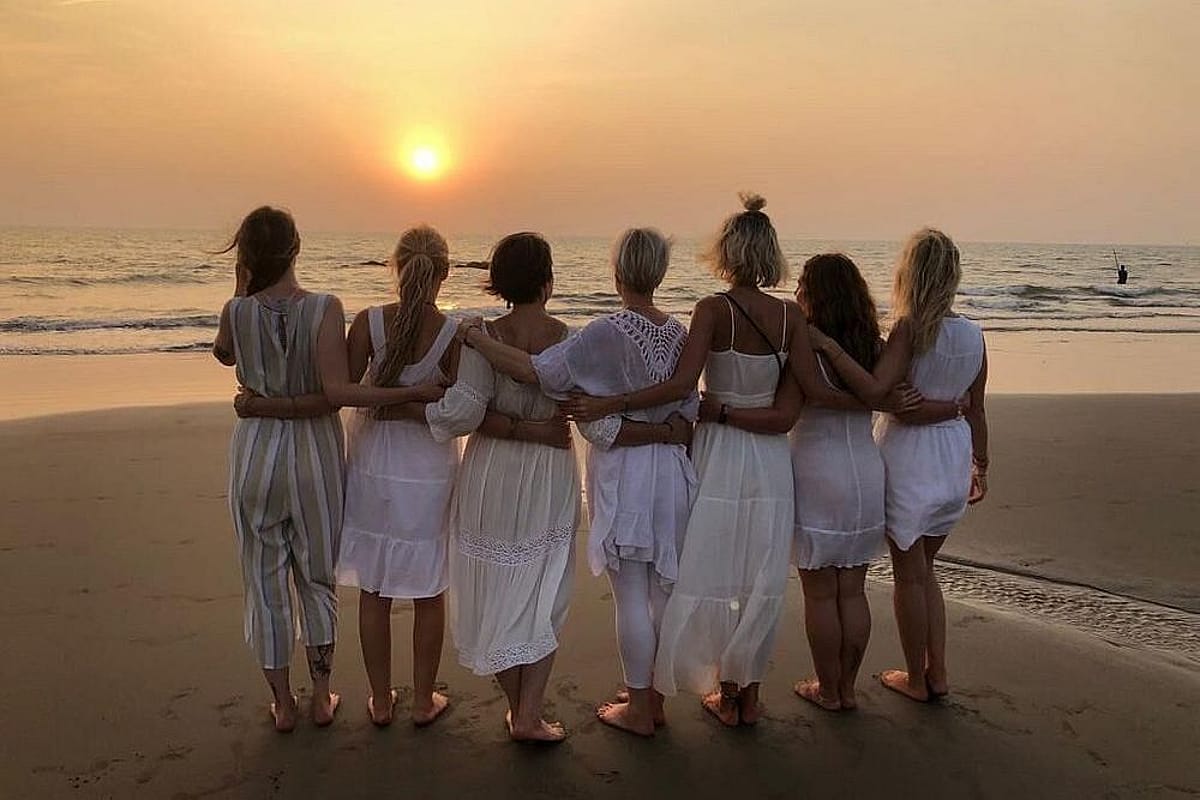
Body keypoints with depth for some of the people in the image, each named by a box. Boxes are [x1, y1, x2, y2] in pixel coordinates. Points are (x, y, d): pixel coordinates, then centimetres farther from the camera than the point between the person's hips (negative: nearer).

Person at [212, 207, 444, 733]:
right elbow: (335, 392, -24)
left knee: (265, 583, 14)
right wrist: (411, 393, -19)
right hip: (315, 457, -1)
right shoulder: (324, 309, -15)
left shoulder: (237, 310, -8)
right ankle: (321, 697, 27)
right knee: (318, 579, 18)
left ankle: (282, 703, 25)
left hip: (255, 454, 1)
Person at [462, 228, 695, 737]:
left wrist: (476, 337, -11)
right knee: (663, 590, 15)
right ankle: (653, 697, 29)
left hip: (623, 476, -6)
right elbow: (688, 413, 2)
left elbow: (534, 370, -21)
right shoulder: (679, 333, 1)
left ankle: (638, 710, 17)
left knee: (631, 596, 5)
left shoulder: (609, 333, -18)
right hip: (671, 472, 6)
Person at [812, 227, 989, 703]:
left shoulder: (910, 329, -17)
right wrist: (981, 466, 20)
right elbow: (976, 411, 9)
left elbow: (874, 390, -30)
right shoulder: (974, 335, 2)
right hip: (954, 455, 6)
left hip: (909, 454, -6)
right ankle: (937, 673, 26)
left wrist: (828, 345, -26)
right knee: (924, 569, 21)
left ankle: (916, 678, 22)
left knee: (909, 573, 9)